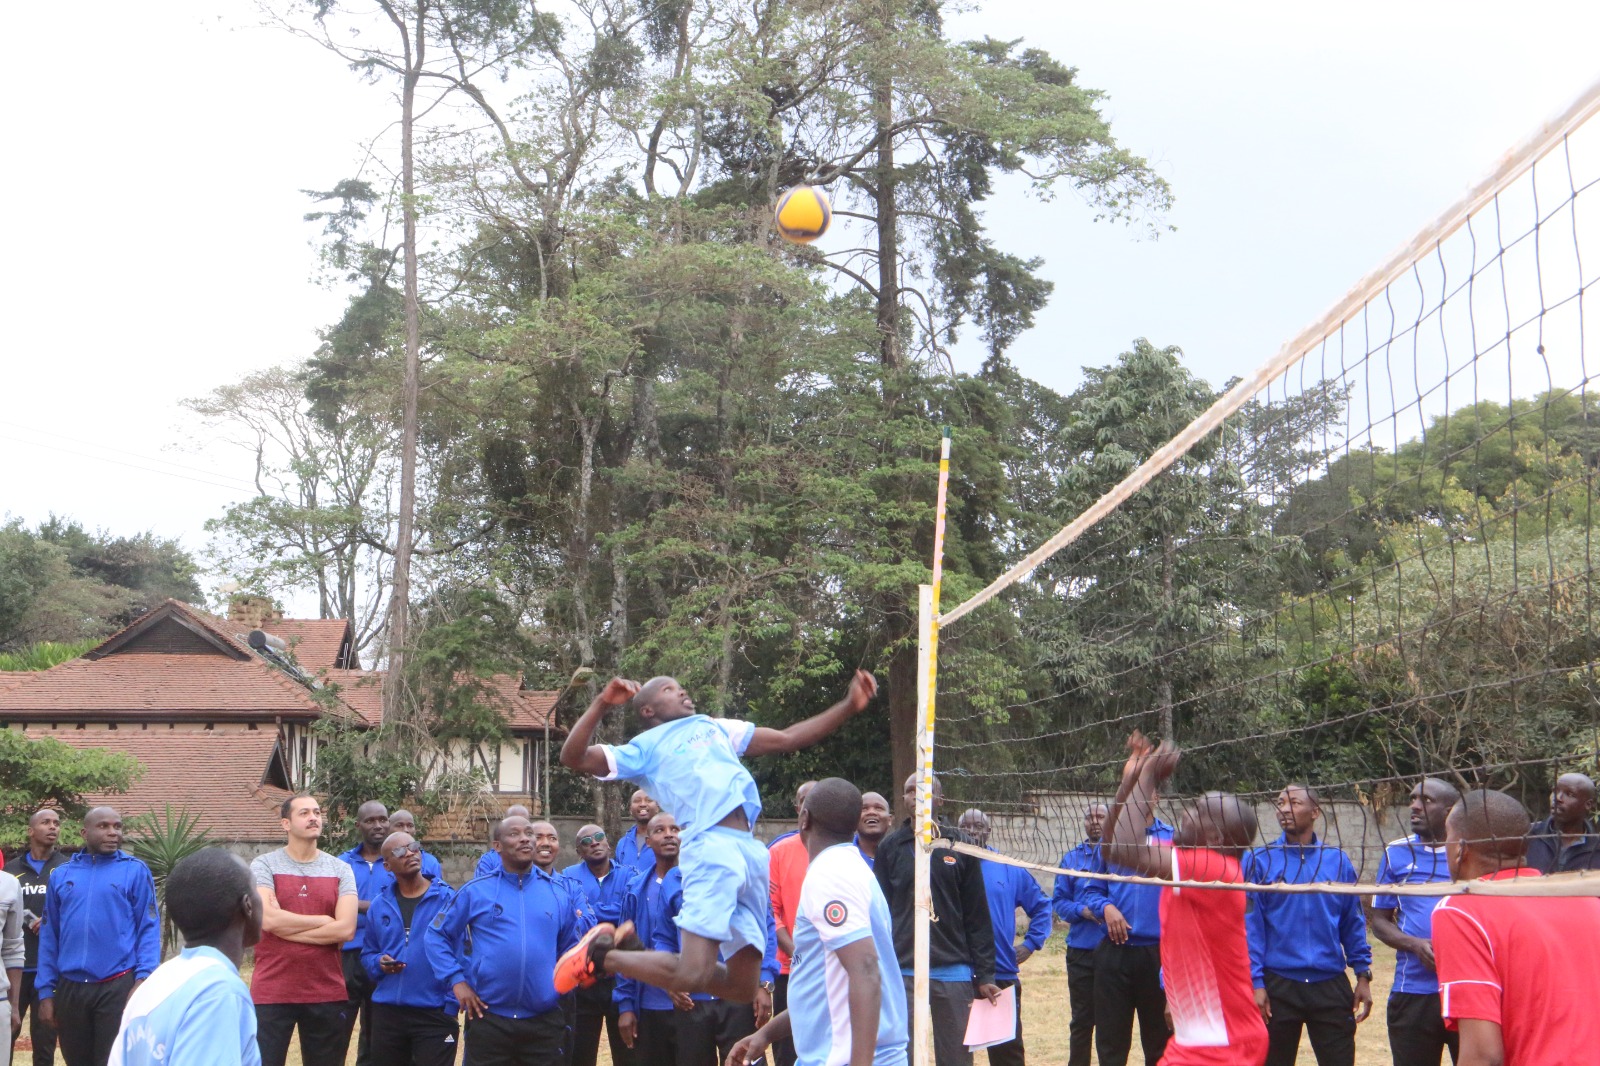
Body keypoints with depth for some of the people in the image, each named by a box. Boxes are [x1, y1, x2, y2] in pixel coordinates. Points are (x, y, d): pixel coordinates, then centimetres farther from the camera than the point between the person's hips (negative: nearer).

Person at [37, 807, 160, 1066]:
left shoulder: (135, 871, 1)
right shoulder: (61, 875, 10)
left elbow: (149, 928, -3)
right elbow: (49, 936, 12)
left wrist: (143, 978, -15)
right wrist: (46, 990, 7)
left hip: (119, 987, -3)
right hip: (70, 989, 4)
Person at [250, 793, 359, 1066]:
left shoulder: (341, 869, 5)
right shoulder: (264, 866, -1)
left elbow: (346, 929, -8)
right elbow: (268, 919, -17)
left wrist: (287, 926, -10)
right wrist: (324, 920, -7)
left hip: (328, 994, 2)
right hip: (272, 993, -2)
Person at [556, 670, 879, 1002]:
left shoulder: (715, 727, 31)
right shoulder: (646, 747, 14)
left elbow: (787, 738, 31)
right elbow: (574, 757, 2)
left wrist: (850, 706, 24)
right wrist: (602, 703, -8)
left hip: (752, 851, 6)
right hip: (711, 847, -6)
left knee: (743, 987, 5)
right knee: (692, 975, -20)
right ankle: (604, 953, 6)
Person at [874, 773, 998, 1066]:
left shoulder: (960, 846, 5)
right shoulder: (890, 848, 6)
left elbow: (977, 917, 5)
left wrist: (985, 975, 1)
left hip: (954, 972, 0)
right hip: (903, 973, 0)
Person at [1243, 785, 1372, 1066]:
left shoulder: (1338, 861, 4)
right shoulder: (1259, 860, -3)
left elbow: (1353, 924, 10)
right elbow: (1250, 926, -5)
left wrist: (1363, 975, 4)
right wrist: (1255, 982, -10)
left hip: (1331, 986, 2)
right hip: (1278, 986, -2)